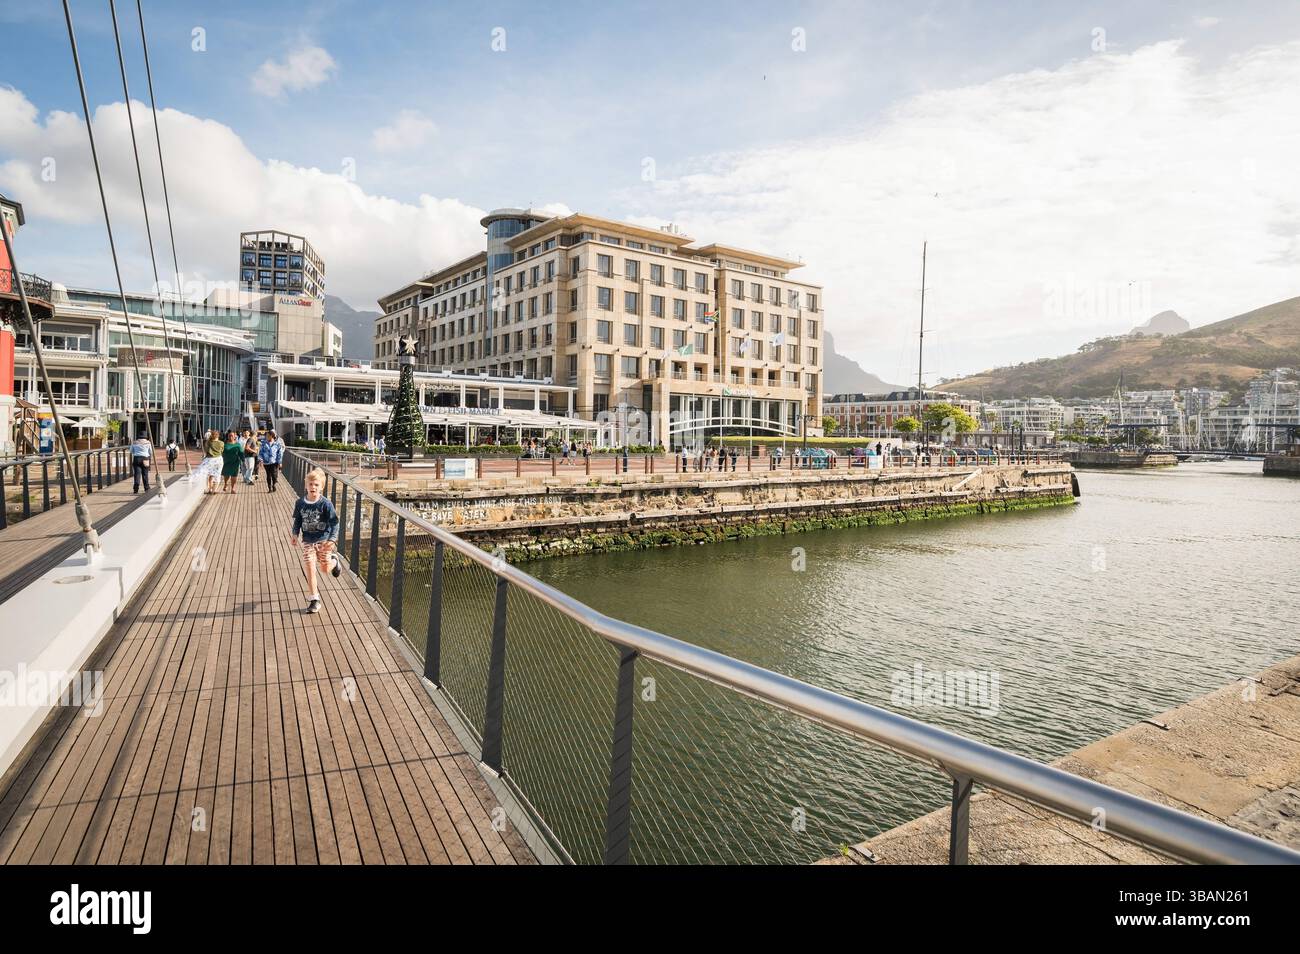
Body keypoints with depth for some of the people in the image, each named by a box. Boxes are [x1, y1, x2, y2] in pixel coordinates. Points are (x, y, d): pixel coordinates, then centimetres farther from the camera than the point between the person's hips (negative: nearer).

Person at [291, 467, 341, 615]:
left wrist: (332, 540, -25)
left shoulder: (325, 504, -16)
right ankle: (314, 599, 11)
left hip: (323, 540, -2)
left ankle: (334, 560, 42)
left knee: (325, 568, 5)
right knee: (309, 568, -2)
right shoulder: (300, 503, -5)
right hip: (307, 540, 2)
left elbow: (334, 523, -14)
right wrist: (295, 534, -8)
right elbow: (298, 520, 8)